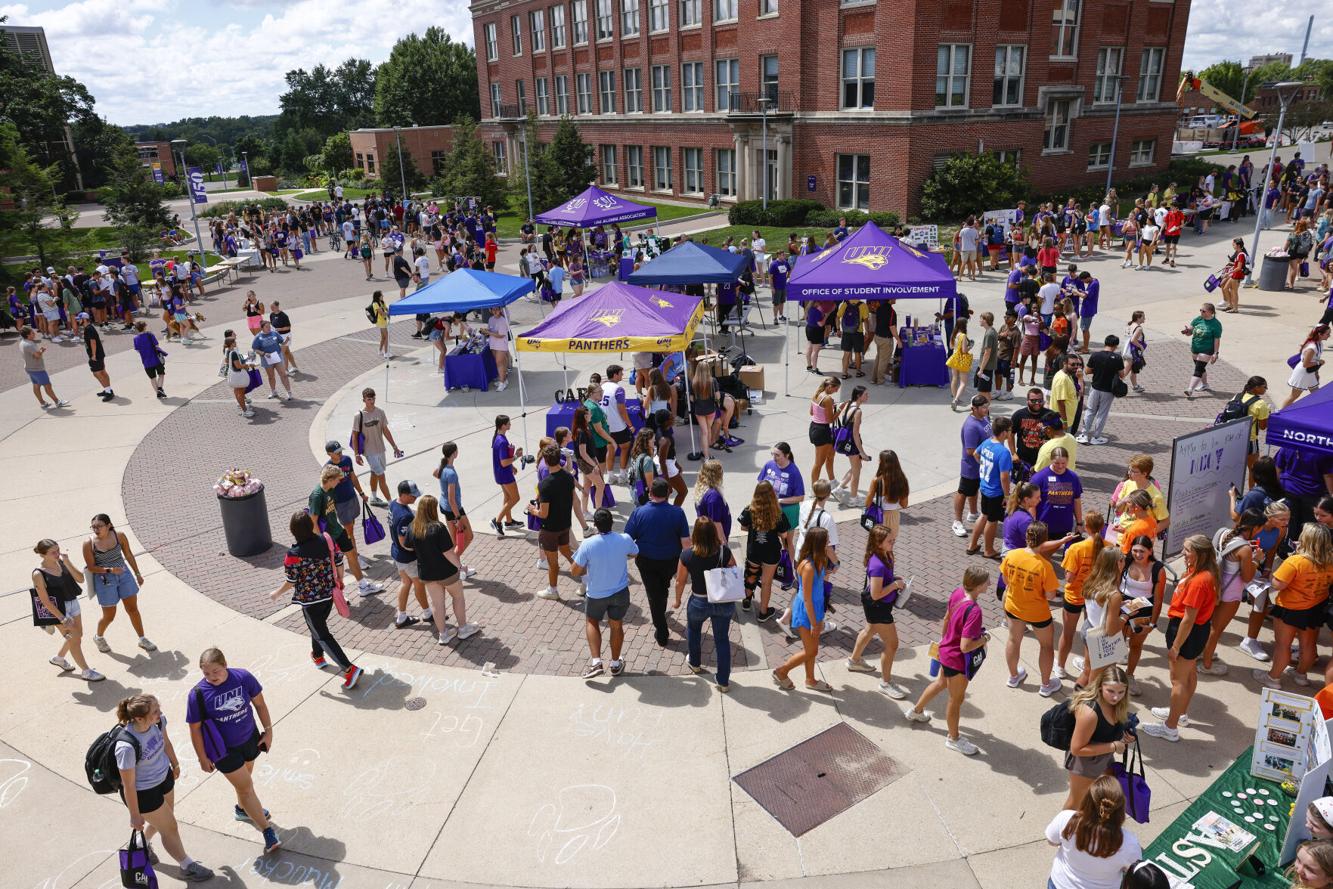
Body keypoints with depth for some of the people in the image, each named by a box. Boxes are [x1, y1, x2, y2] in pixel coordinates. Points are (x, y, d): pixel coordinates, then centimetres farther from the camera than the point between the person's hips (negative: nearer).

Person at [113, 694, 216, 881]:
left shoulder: (158, 721, -21)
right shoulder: (127, 747, -39)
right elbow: (128, 785, -25)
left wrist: (175, 764, 19)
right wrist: (135, 816, -13)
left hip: (164, 778, 6)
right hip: (143, 793, -6)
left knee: (160, 820, 27)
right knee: (170, 828, 14)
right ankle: (187, 868, 38)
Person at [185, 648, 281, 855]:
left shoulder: (243, 677, -18)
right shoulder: (197, 694, -23)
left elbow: (259, 704, -3)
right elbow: (195, 729, -12)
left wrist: (268, 730, 0)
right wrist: (203, 759, -5)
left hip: (250, 739, 3)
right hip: (225, 750, -3)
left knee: (244, 778, 26)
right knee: (246, 787, 1)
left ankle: (243, 809, 55)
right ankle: (268, 832, 12)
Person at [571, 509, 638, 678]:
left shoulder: (588, 544, -24)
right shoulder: (624, 540, -18)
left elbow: (575, 571, -15)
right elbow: (634, 553, 6)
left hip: (596, 594, -1)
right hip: (620, 592, 2)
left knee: (591, 623, 24)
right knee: (617, 626, 21)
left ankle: (596, 662, 13)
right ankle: (615, 664, 36)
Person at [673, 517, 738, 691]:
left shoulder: (687, 555, -20)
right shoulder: (724, 551, -18)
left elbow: (680, 582, -7)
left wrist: (677, 601, 11)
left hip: (699, 603, 0)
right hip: (724, 602, 0)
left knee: (693, 629, 31)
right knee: (722, 639, 15)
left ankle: (695, 664, 52)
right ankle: (723, 682, 22)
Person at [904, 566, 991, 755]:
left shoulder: (957, 593, -12)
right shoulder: (974, 611, -36)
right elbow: (965, 647, -34)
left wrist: (942, 640, 20)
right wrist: (983, 640, -16)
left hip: (947, 650, 8)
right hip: (958, 661, -8)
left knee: (942, 682, 34)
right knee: (956, 699, 15)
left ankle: (915, 711, 55)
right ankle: (953, 738, 39)